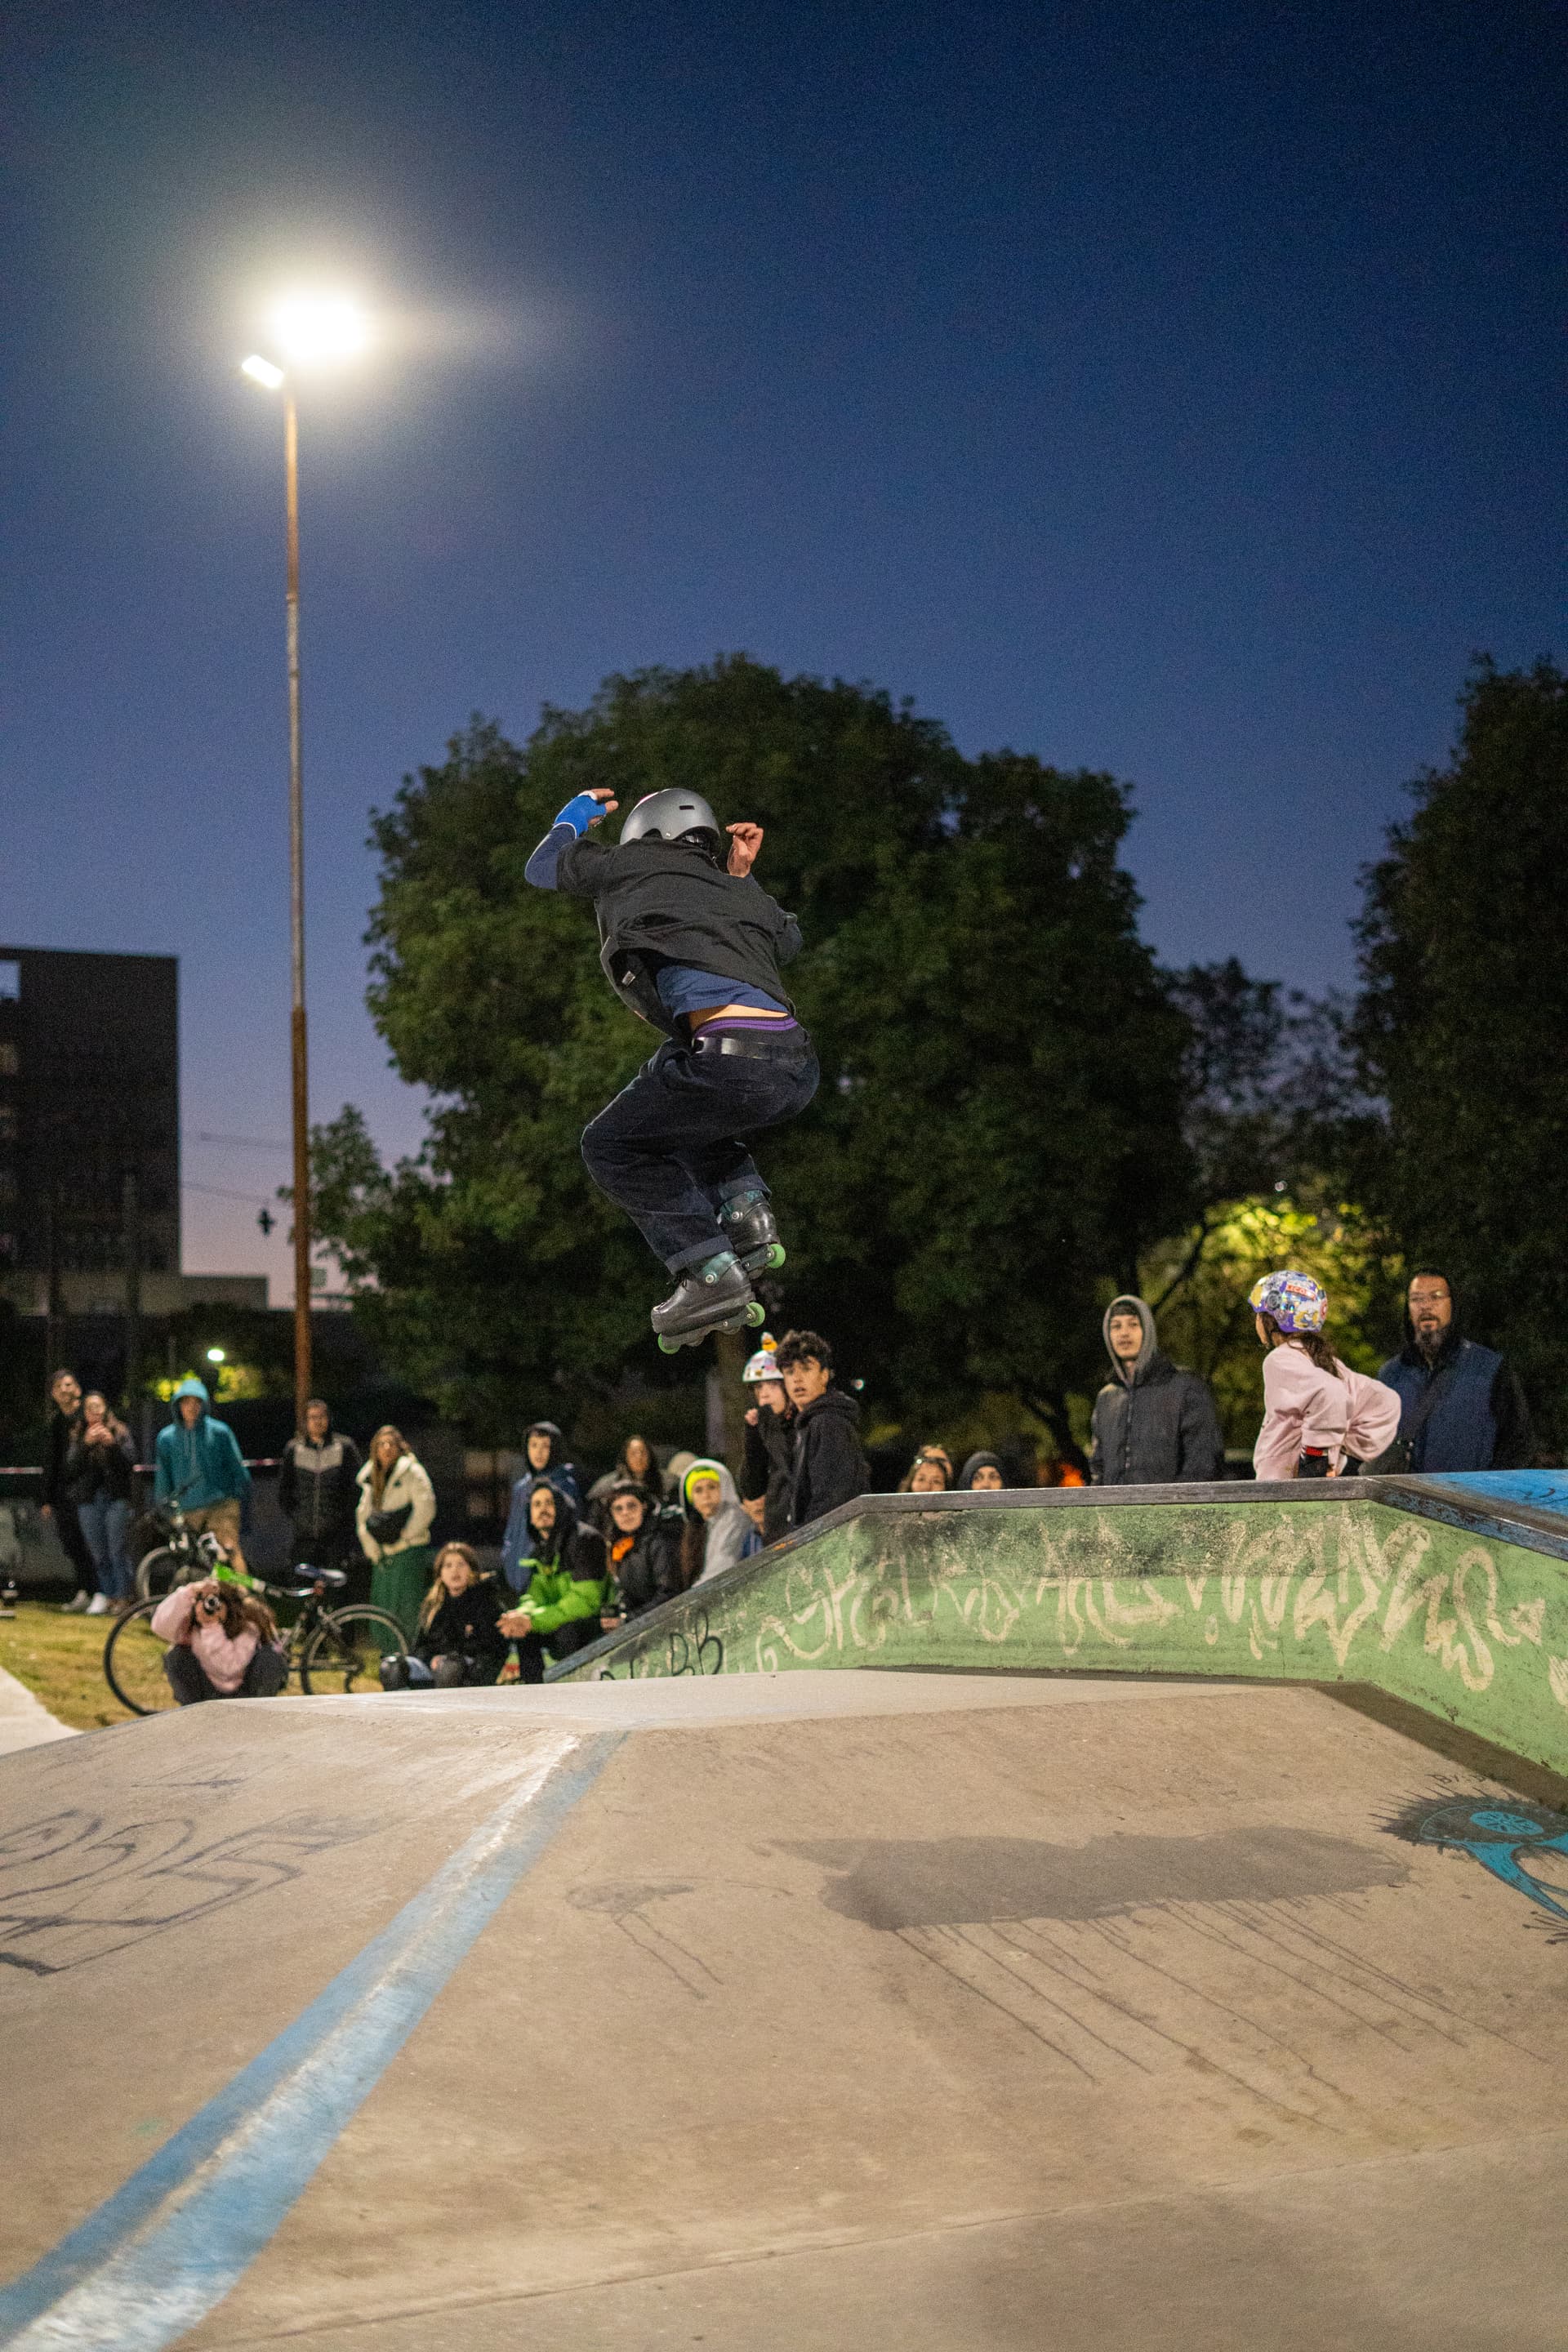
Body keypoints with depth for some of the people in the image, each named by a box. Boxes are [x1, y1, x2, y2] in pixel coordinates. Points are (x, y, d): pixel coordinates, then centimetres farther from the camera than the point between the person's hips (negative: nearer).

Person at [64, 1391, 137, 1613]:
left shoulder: (120, 1432, 6)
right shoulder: (78, 1436, 11)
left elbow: (130, 1462, -3)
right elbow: (71, 1467, -2)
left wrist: (112, 1444, -16)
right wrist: (86, 1444, -14)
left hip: (116, 1497, -2)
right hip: (89, 1500, 3)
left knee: (119, 1551, -7)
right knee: (98, 1553, 3)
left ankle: (123, 1597, -4)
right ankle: (105, 1595, 9)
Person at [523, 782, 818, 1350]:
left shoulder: (632, 867, 17)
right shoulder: (739, 894, 29)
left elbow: (541, 868, 35)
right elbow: (789, 938, 53)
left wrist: (574, 816, 53)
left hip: (734, 1059, -7)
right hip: (799, 1068, 7)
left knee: (612, 1144, 16)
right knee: (685, 1105, 36)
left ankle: (711, 1272, 0)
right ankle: (744, 1211, 14)